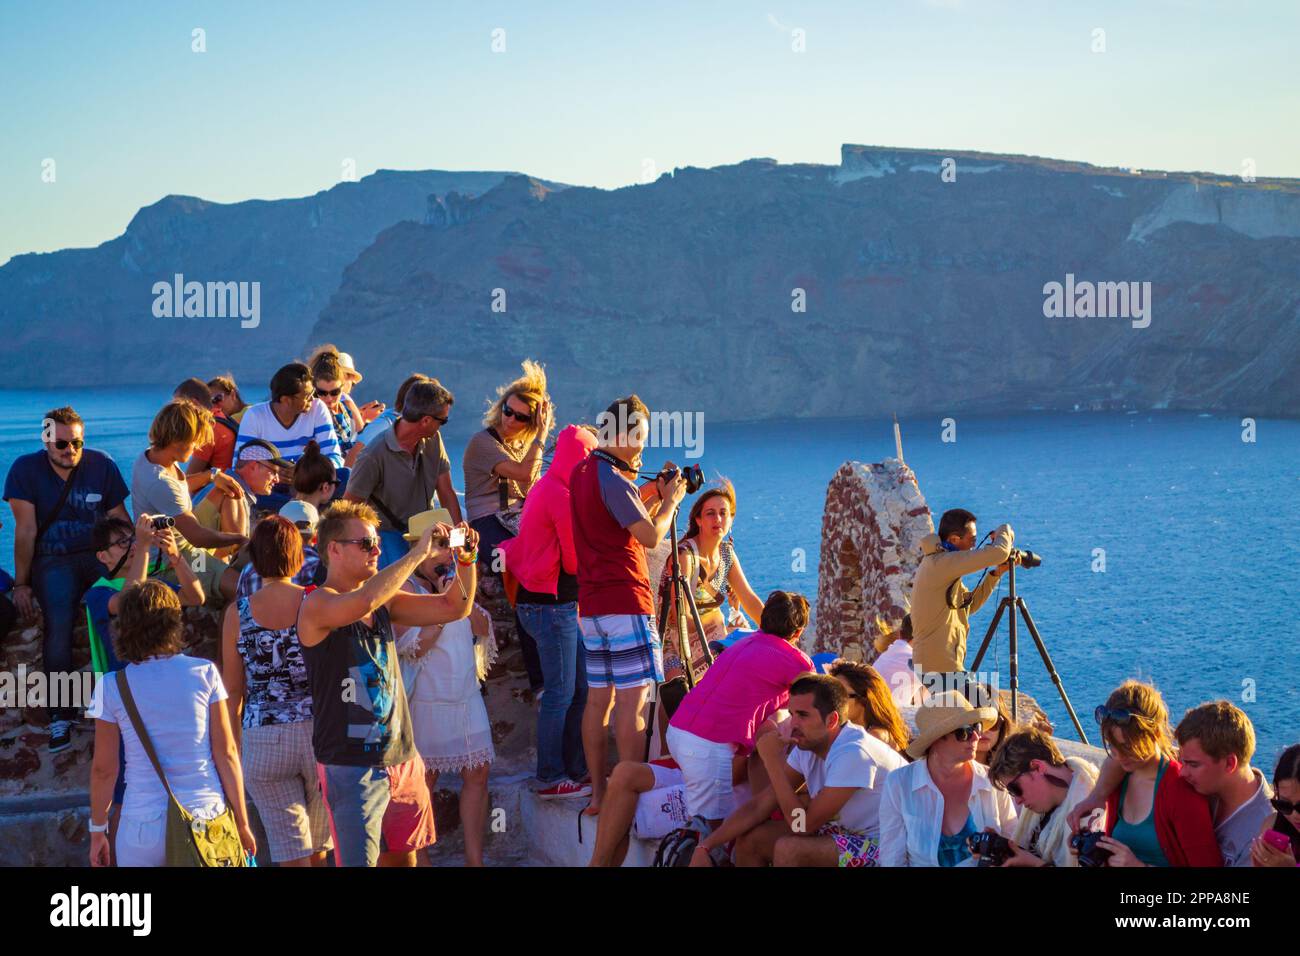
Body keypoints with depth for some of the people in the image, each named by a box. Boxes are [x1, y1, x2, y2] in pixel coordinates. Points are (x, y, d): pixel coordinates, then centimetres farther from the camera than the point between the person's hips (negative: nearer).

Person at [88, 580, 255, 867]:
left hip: (145, 826, -1)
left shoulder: (113, 688, -3)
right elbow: (226, 752, -1)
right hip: (205, 816, 1)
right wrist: (242, 822, 6)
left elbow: (103, 768, 1)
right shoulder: (204, 674, -2)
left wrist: (97, 830, 12)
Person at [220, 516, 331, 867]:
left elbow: (233, 692, 2)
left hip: (263, 741, 0)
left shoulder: (238, 613, -3)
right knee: (317, 847, 17)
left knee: (292, 852, 3)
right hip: (317, 731, 0)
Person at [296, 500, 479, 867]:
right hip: (350, 765, -7)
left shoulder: (385, 602, 11)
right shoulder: (317, 605, -12)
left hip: (402, 757, 7)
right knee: (359, 861, -8)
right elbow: (364, 601, -33)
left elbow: (454, 608, 10)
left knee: (404, 853, 16)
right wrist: (419, 553, -26)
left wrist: (466, 561, -7)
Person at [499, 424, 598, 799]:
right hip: (553, 605, -10)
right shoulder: (561, 496, -17)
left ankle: (576, 768, 20)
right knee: (561, 693, -4)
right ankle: (550, 779, 1)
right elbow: (576, 561, -15)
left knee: (580, 687, 14)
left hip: (554, 603, 10)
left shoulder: (547, 487, 14)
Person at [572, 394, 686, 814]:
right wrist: (670, 500, -2)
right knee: (632, 699, -9)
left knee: (598, 697, 10)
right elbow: (651, 536, -17)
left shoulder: (582, 471, 14)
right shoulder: (613, 479, -14)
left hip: (591, 603, 9)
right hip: (624, 602, -9)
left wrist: (655, 496, 15)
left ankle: (598, 793, 13)